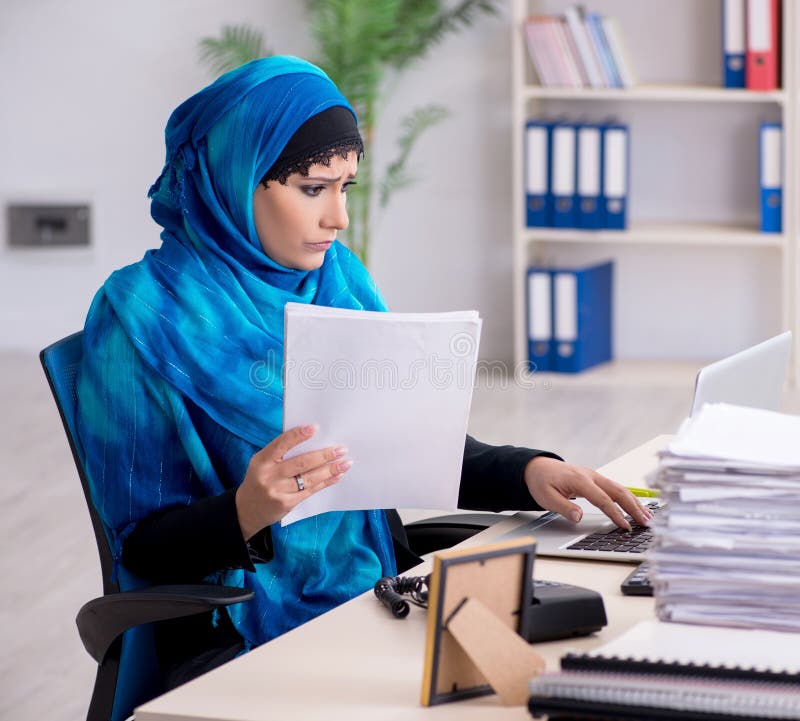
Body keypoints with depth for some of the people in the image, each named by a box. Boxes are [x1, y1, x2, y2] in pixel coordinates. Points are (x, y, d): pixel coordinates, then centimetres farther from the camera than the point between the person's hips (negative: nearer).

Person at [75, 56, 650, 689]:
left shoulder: (340, 280, 11)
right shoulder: (144, 314, -8)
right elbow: (140, 542, -8)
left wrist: (530, 473, -3)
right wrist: (246, 512, -27)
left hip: (376, 600, 7)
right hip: (237, 639, -7)